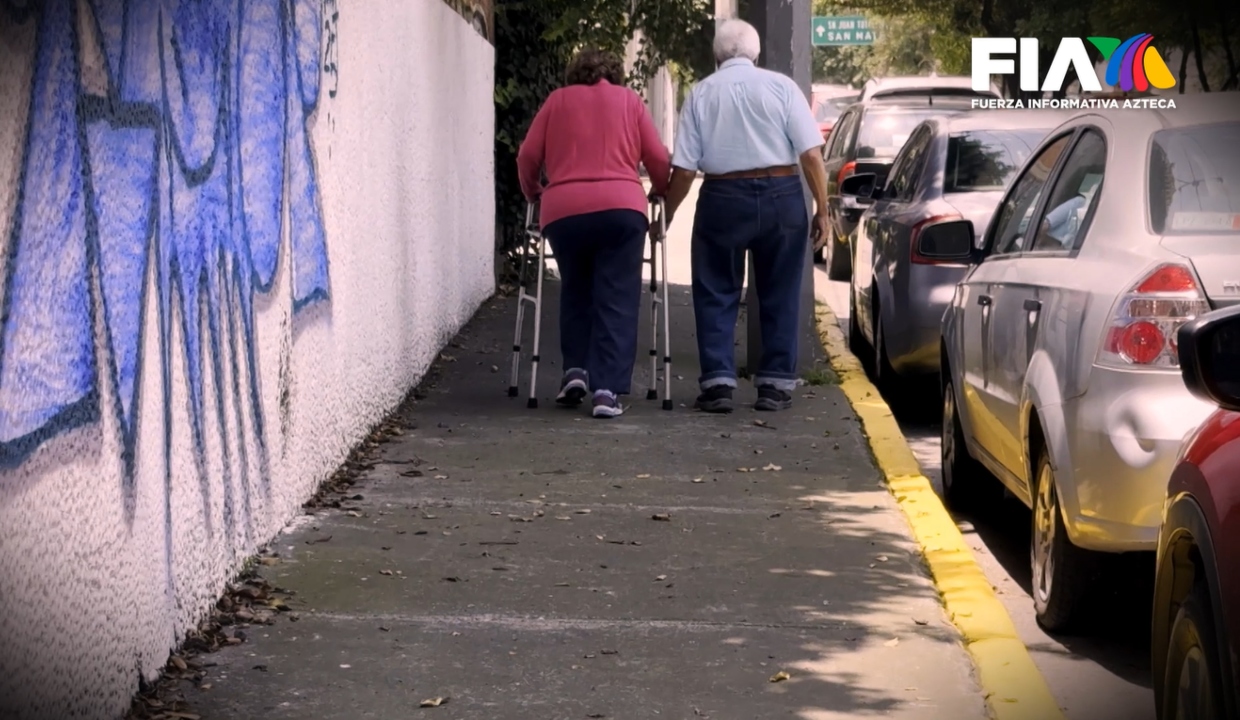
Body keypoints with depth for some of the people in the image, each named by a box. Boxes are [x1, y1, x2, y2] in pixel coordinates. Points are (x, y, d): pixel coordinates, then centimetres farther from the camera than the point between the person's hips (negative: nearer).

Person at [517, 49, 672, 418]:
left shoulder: (558, 100, 18)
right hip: (620, 207, -1)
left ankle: (575, 369, 9)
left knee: (575, 291, 21)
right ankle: (608, 389, -9)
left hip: (562, 210, 1)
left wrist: (532, 191, 29)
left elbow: (528, 156, 12)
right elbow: (658, 159, 12)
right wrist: (661, 191, 30)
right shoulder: (629, 100, 17)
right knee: (617, 300, 1)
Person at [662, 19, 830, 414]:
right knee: (779, 295, 10)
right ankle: (775, 384, 10)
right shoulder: (781, 86, 2)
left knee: (716, 295, 9)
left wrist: (665, 217, 9)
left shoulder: (701, 93, 5)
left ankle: (718, 382, 2)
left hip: (722, 199, 0)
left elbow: (684, 169, -1)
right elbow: (811, 155, -4)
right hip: (781, 195, 0)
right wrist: (822, 210, 1)